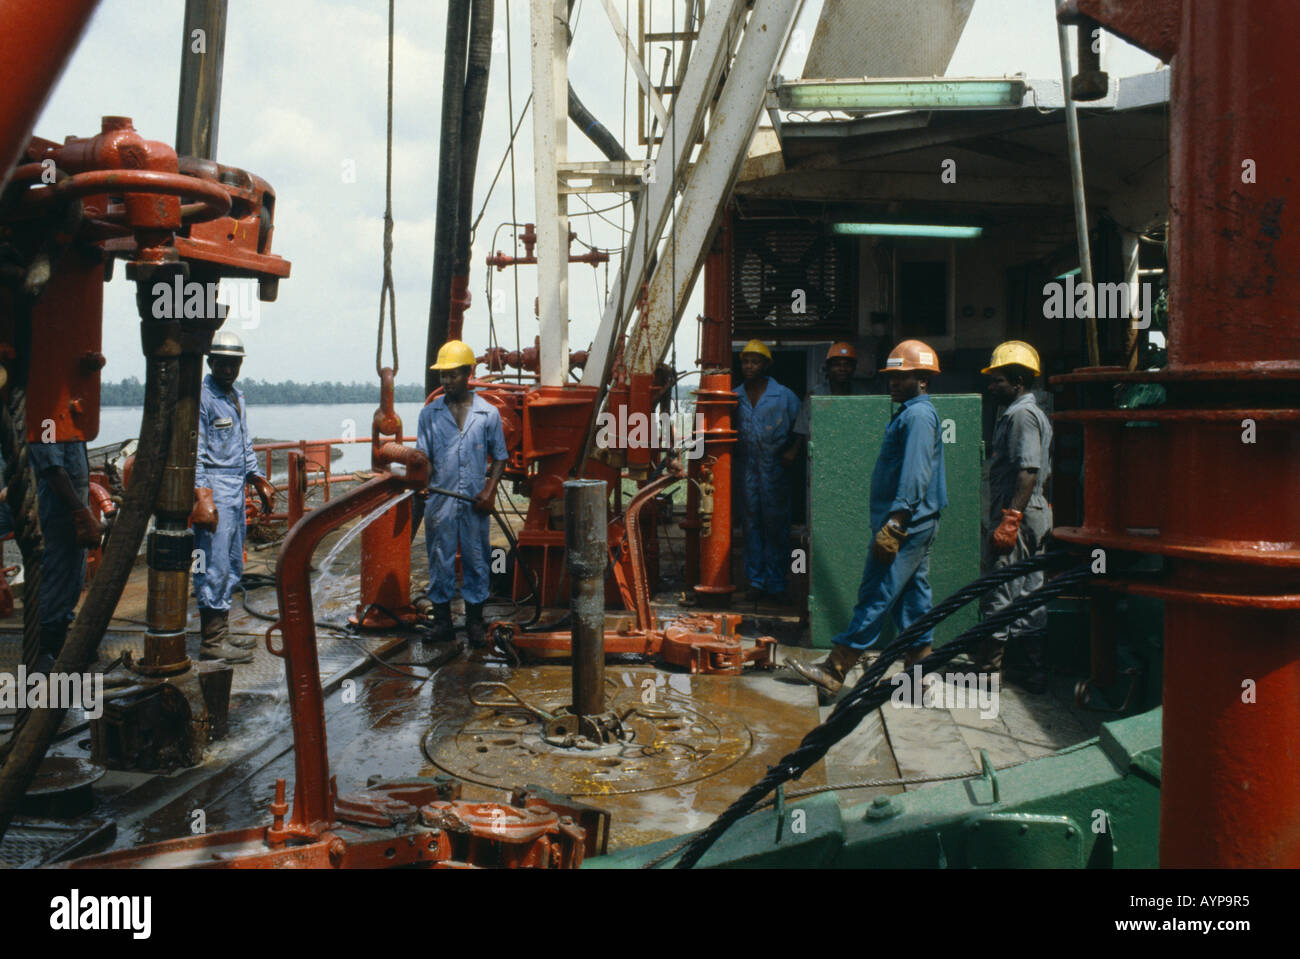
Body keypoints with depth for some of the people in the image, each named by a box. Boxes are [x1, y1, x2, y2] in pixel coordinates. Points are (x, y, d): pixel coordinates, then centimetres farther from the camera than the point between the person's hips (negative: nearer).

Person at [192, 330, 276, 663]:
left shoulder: (237, 397, 17)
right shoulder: (201, 398, -9)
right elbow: (195, 453, -14)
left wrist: (258, 480, 22)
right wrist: (202, 498, -20)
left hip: (236, 490, 9)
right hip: (214, 489, -9)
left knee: (232, 566, 13)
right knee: (214, 566, -8)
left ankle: (220, 632, 21)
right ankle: (212, 641, -3)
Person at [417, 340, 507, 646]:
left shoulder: (488, 413, 2)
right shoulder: (430, 413, 5)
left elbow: (499, 456, 7)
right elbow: (424, 455, 4)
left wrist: (490, 489, -7)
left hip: (475, 503, 0)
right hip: (440, 502, 1)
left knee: (477, 558, 6)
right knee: (440, 558, 5)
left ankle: (474, 620, 17)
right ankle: (442, 617, 18)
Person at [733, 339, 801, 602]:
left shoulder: (783, 396, -1)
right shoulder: (735, 397, 8)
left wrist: (792, 451, -7)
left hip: (775, 468, -3)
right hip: (746, 469, 3)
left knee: (776, 524, 1)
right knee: (751, 523, 6)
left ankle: (776, 582, 8)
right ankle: (756, 580, 14)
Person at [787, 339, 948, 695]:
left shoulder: (918, 415, -13)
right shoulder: (915, 413, 19)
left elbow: (914, 477, -22)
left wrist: (893, 526, -25)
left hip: (906, 525, -11)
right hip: (917, 525, 11)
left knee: (876, 597, -8)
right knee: (913, 597, 12)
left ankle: (833, 671, -6)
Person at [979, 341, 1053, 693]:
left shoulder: (1021, 415, -13)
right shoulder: (1034, 413, 18)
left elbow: (1028, 473, -22)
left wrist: (1010, 521, -25)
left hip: (1017, 517, -10)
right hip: (1036, 515, 10)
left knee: (998, 596, -4)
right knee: (1030, 595, 12)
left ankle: (987, 670, 3)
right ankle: (1037, 671, 16)